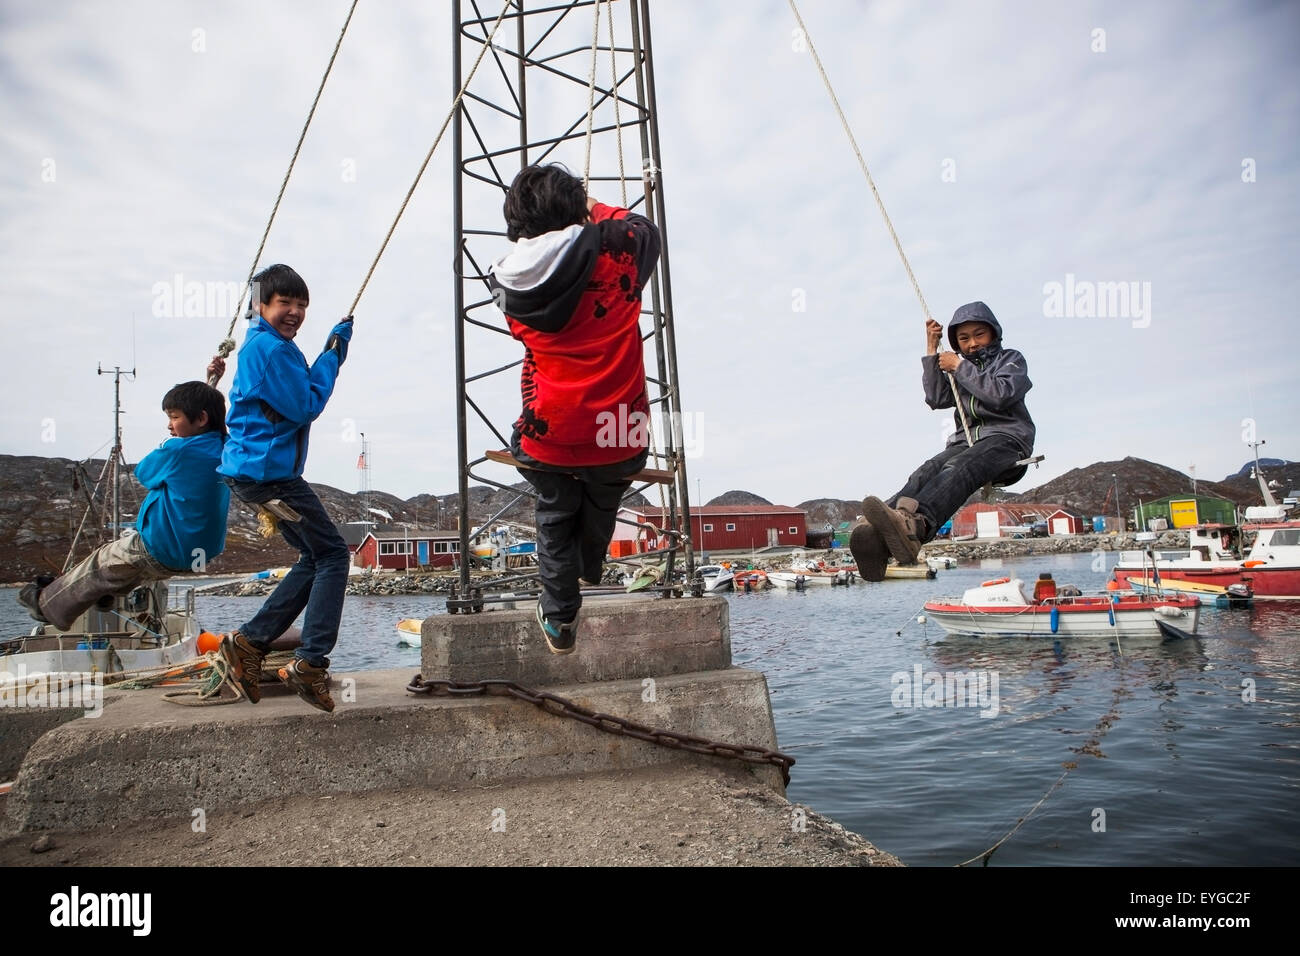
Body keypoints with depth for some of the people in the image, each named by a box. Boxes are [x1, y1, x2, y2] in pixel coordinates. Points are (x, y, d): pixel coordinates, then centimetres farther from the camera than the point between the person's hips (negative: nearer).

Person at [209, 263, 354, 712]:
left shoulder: (258, 344, 19)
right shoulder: (272, 348, -14)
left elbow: (293, 400, 24)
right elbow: (306, 407, -16)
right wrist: (332, 354, -7)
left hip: (255, 469, 11)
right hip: (267, 470, -11)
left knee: (316, 556, 15)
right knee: (333, 555, -7)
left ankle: (249, 642, 16)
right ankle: (311, 664, -8)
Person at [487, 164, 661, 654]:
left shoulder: (508, 278, -5)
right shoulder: (613, 249, -10)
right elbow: (645, 228, 13)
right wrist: (599, 211, 27)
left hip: (548, 435, 0)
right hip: (616, 433, 0)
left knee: (554, 519, 23)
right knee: (601, 509, 27)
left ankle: (559, 618, 28)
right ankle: (590, 574, 54)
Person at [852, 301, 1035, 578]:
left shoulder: (1011, 359, 14)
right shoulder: (960, 366, 28)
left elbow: (1000, 394, -7)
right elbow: (936, 399, 11)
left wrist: (960, 367, -2)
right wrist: (931, 350, 10)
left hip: (1006, 438, -4)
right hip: (966, 440, 4)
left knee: (958, 470, -38)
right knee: (927, 472, -31)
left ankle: (913, 525, -70)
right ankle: (877, 534, -61)